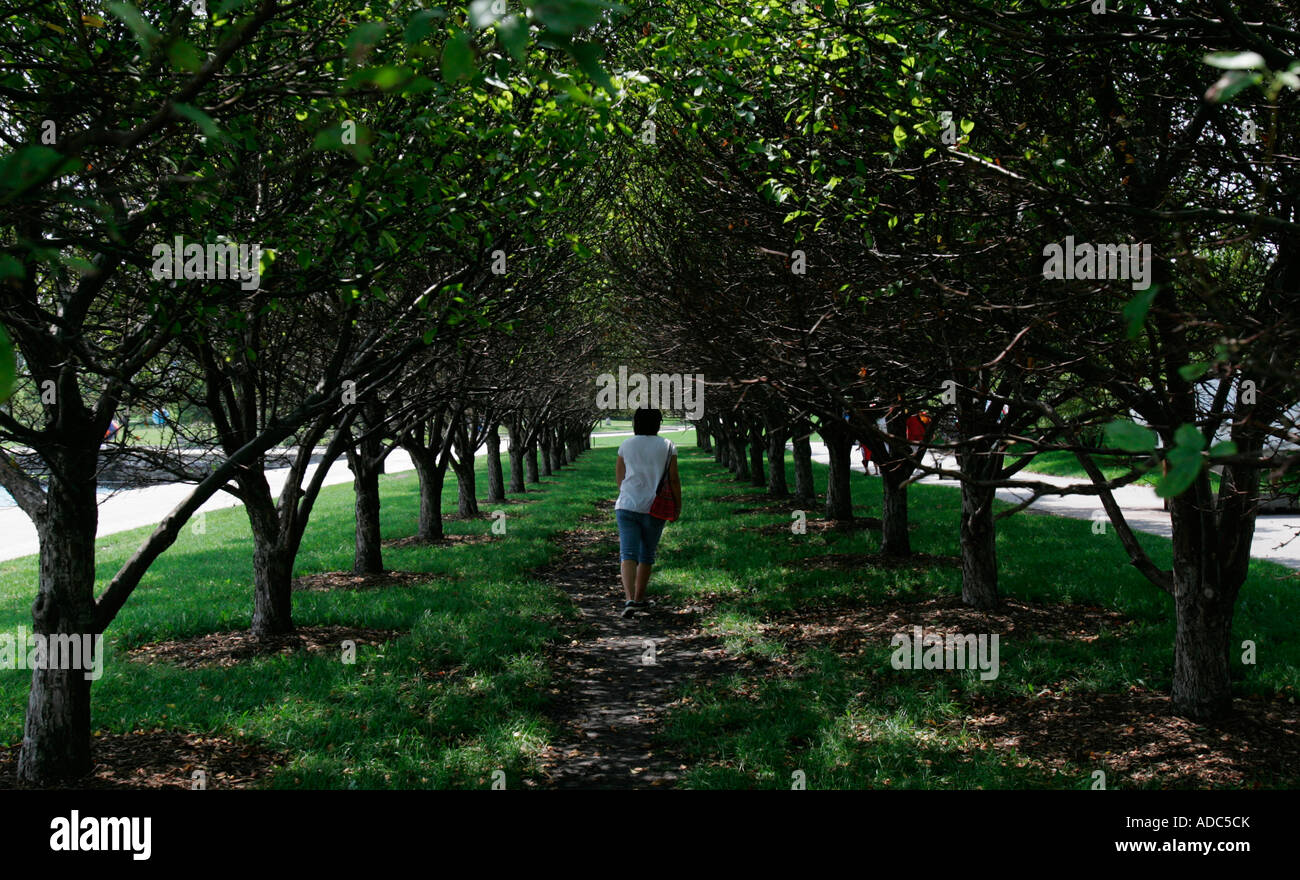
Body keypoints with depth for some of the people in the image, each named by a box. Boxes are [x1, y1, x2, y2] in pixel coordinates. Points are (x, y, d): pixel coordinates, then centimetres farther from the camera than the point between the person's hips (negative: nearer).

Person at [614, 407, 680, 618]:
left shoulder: (626, 445, 5)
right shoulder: (667, 446, 0)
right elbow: (674, 479, -3)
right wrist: (678, 505, 7)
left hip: (627, 506, 0)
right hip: (654, 508, 0)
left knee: (628, 554, -7)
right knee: (647, 555, 15)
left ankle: (630, 599, -23)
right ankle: (639, 598, 23)